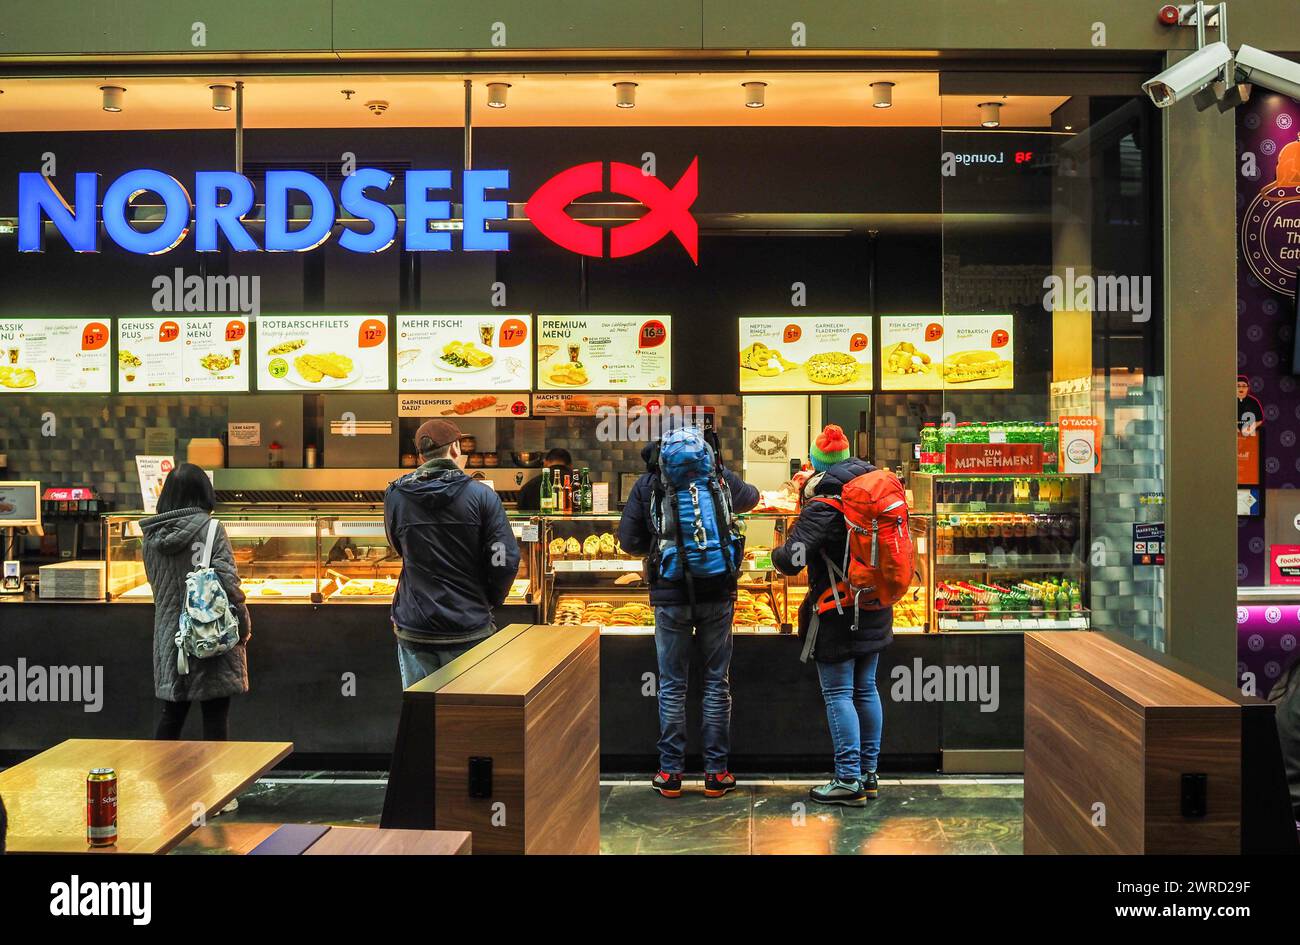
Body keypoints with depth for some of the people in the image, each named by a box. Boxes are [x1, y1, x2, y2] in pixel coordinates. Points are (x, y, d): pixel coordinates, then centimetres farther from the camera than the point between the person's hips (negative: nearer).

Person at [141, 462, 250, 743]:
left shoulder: (152, 535, 5)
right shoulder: (210, 529, -11)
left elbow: (156, 582, 15)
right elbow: (228, 580, -15)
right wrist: (244, 625, -7)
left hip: (169, 635, 5)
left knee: (172, 715, 14)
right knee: (215, 715, 3)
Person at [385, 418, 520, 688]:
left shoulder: (395, 496, 0)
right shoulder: (481, 495, -7)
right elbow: (506, 560, -9)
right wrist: (488, 601, 5)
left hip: (415, 632, 2)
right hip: (469, 628, -2)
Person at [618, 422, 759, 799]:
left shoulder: (648, 483, -2)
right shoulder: (719, 478, -1)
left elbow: (628, 540, -1)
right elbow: (750, 497, 21)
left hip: (669, 596, 0)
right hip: (716, 595, 0)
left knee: (672, 685, 8)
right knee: (717, 682, 8)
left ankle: (670, 771, 12)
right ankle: (716, 772, 12)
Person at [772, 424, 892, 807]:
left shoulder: (821, 506, -18)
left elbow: (791, 559, -27)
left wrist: (778, 553, -4)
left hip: (837, 613, -7)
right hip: (874, 610, 8)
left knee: (838, 694, -2)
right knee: (865, 689, 14)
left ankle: (848, 780, -1)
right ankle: (869, 773, 21)